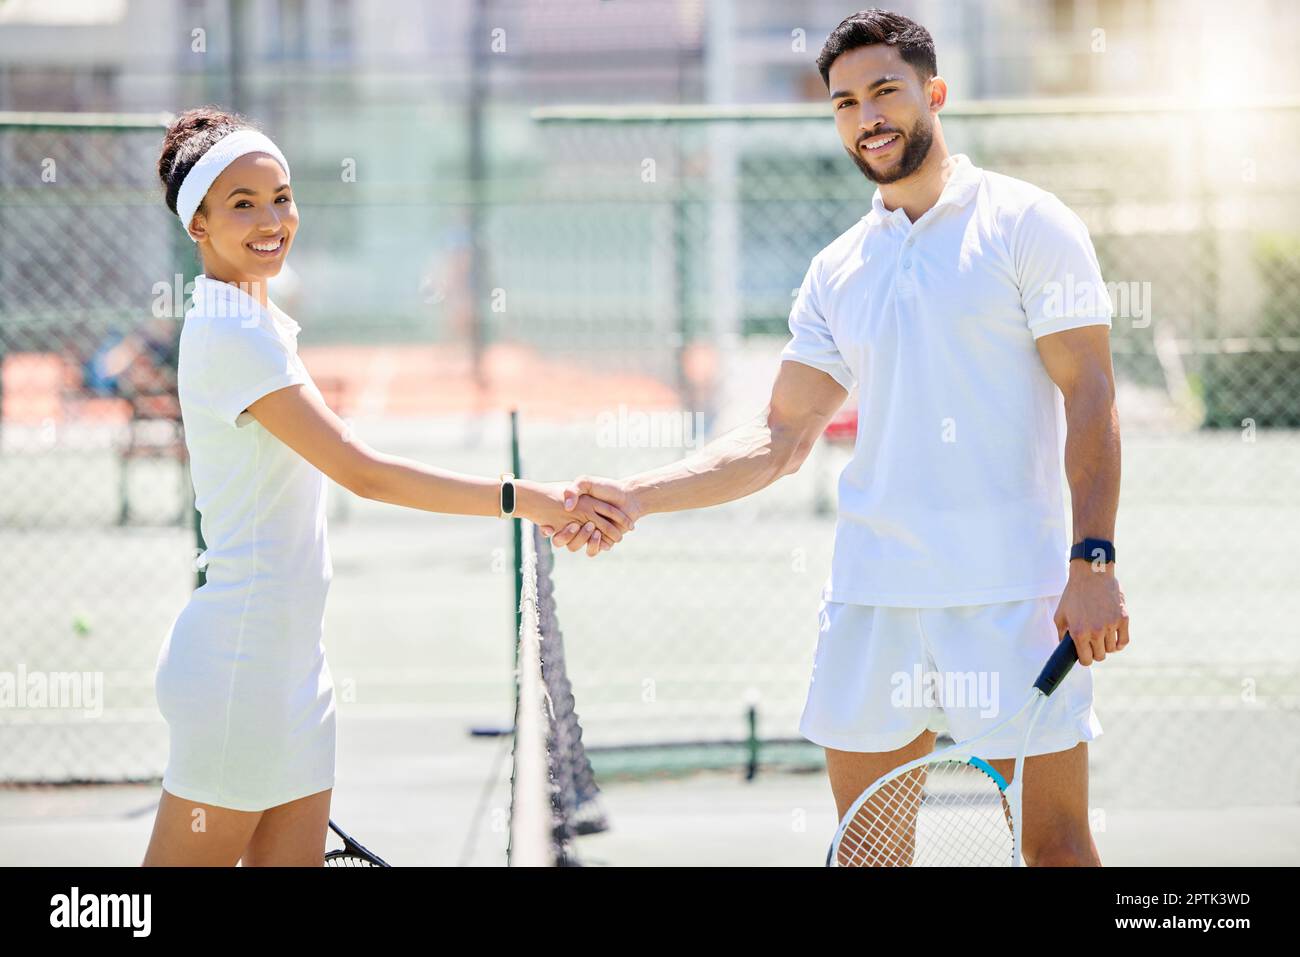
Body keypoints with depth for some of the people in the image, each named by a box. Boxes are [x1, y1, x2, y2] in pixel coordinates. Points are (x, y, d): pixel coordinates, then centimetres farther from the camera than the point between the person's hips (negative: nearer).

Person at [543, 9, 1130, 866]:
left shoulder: (1026, 224, -1)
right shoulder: (838, 271, 14)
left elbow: (1090, 400, -5)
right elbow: (783, 437, 14)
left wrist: (1093, 564, -15)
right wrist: (638, 497, 2)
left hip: (1013, 597, -5)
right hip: (872, 593, 5)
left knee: (1054, 837, -4)